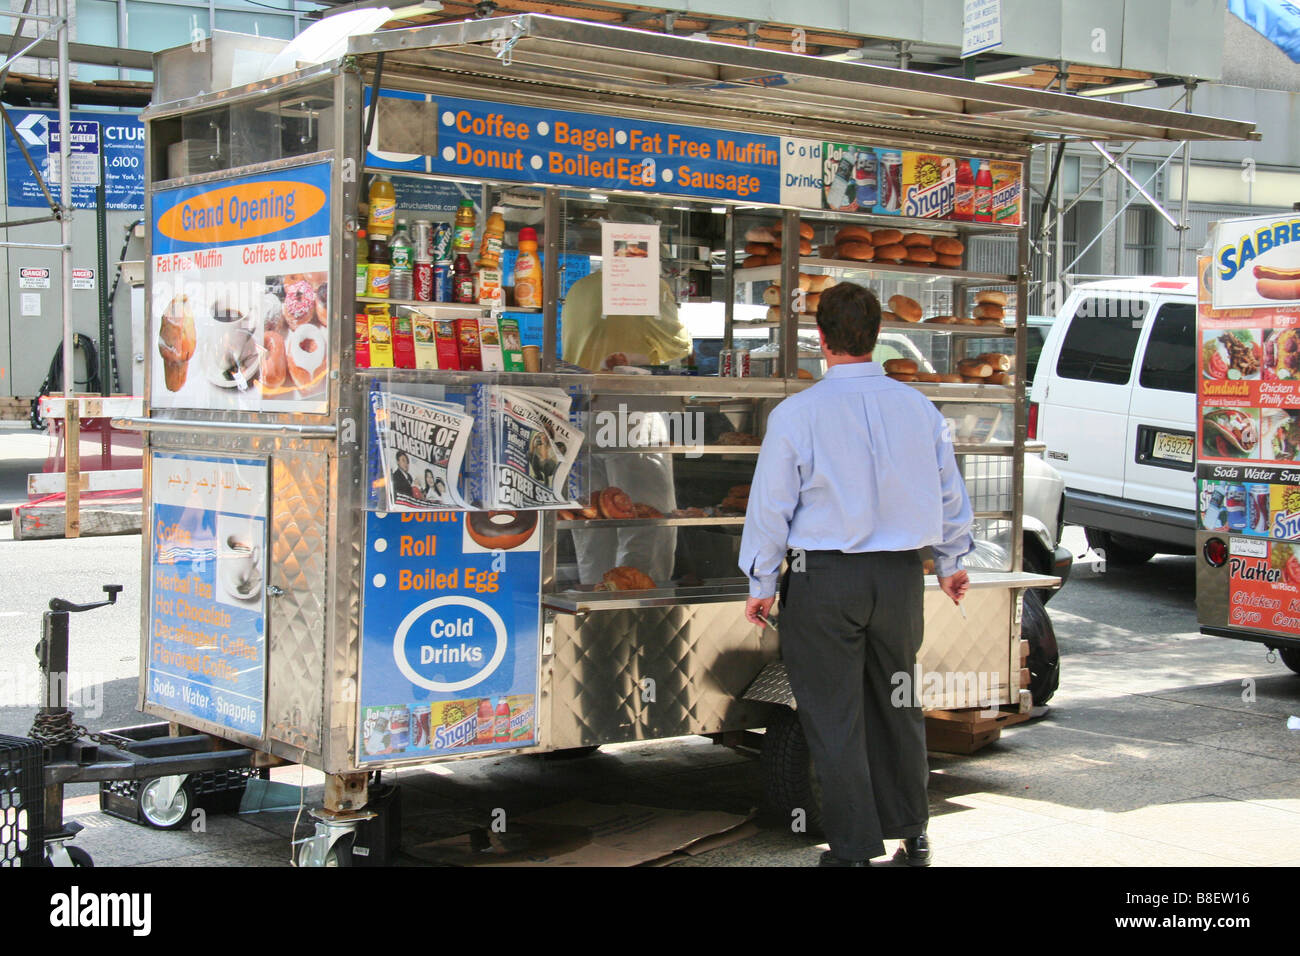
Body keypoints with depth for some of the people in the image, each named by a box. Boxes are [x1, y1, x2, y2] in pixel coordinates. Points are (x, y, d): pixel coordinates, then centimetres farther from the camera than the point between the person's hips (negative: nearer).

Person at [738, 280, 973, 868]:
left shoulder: (795, 414, -11)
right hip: (901, 576, 4)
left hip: (824, 578, -4)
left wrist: (762, 586, 4)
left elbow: (771, 507, -6)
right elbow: (951, 495, 11)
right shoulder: (919, 408, 1)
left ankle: (852, 849, 9)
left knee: (835, 716, 4)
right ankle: (911, 836, 29)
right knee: (897, 705, 18)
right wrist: (950, 563, 26)